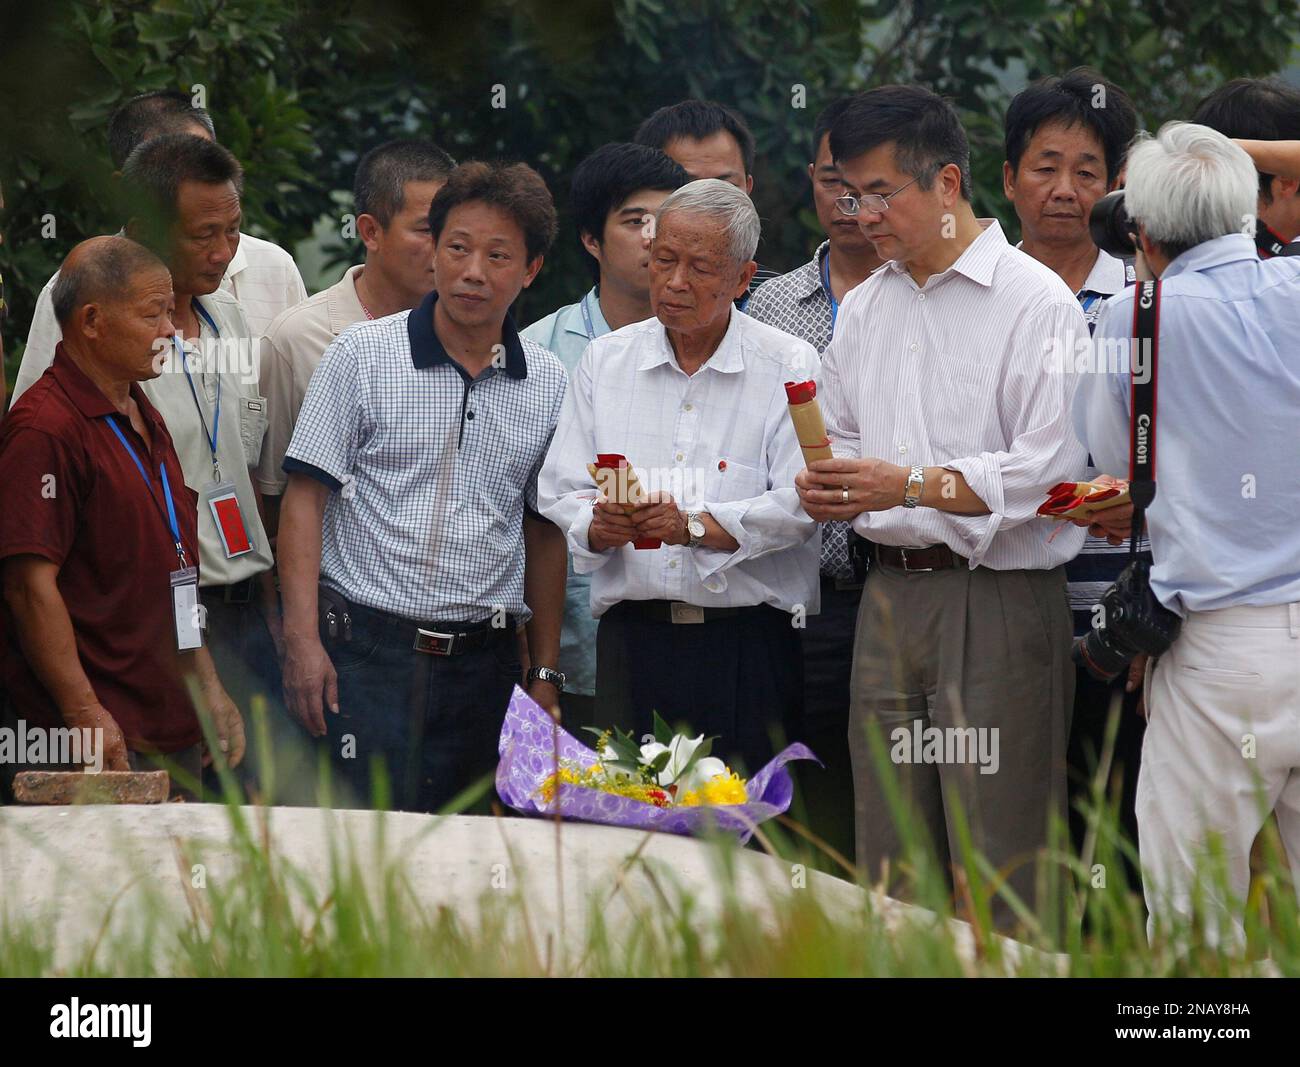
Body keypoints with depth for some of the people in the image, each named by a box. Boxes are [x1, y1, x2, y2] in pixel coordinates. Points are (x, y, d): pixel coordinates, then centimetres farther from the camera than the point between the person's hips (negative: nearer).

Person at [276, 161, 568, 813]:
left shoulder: (547, 386, 9)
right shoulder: (363, 355, -1)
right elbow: (305, 496, -3)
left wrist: (545, 672, 14)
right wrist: (303, 640, -11)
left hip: (485, 665, 3)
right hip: (367, 654, -3)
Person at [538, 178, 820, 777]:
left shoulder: (790, 367, 2)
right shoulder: (605, 361, 12)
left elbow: (800, 505, -9)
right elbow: (560, 492, 9)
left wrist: (697, 526, -20)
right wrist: (598, 526, -13)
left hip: (746, 643, -2)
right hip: (634, 637, 2)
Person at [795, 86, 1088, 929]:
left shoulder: (1037, 303, -6)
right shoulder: (865, 310, 16)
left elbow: (1050, 468, -14)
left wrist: (909, 484, -21)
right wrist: (830, 489, 1)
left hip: (1000, 598, -7)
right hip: (890, 593, 7)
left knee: (1000, 857, -8)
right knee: (889, 854, 8)